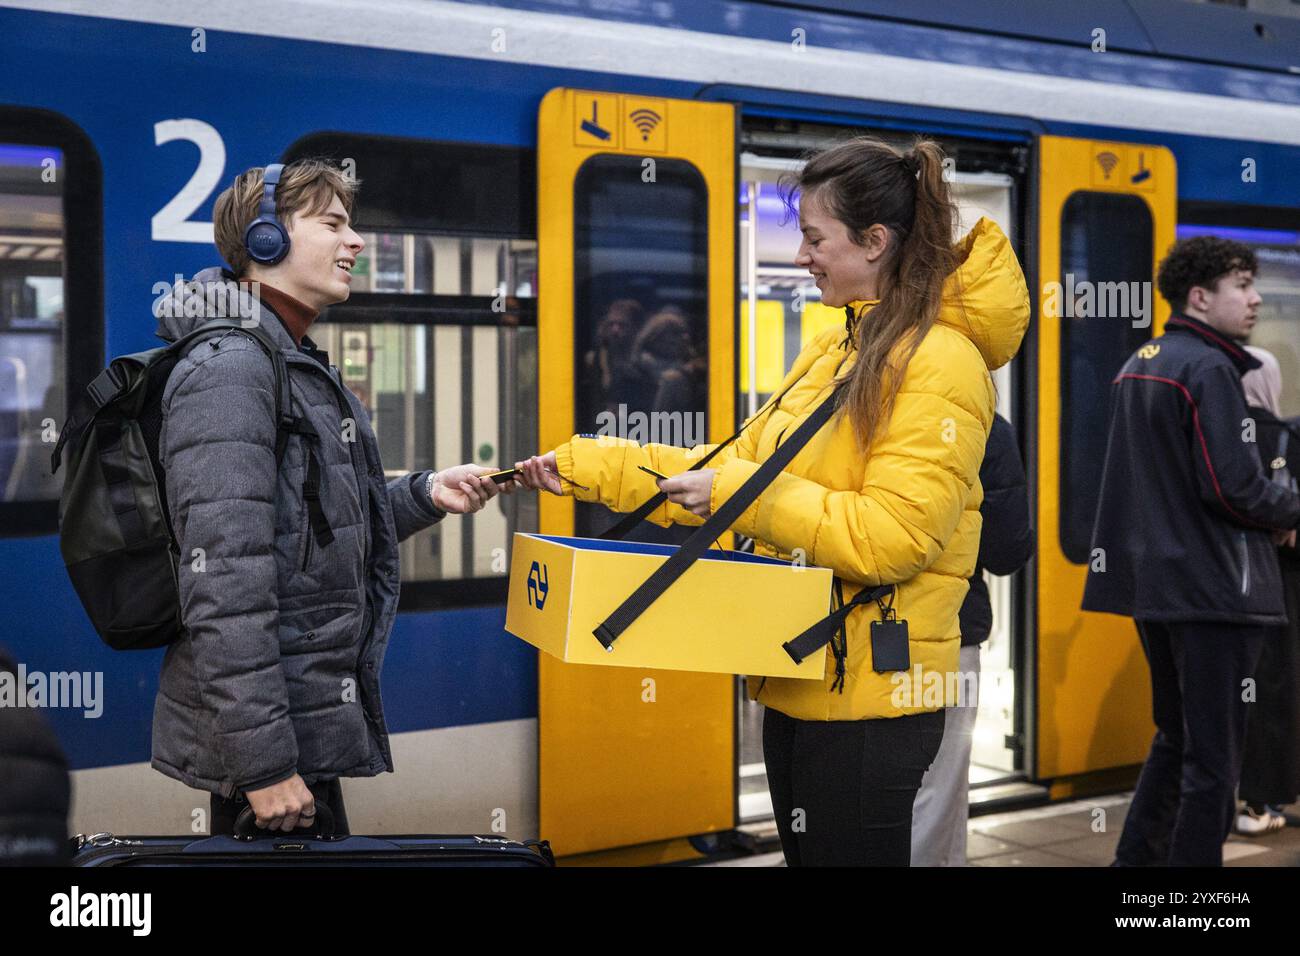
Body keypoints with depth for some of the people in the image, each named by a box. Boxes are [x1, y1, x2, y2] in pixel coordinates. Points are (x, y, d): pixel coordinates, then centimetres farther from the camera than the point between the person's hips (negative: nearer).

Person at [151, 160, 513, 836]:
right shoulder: (229, 367, -17)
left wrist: (426, 495, 9)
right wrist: (261, 761, -26)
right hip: (269, 737, -10)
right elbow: (225, 587, -25)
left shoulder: (294, 366, 17)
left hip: (307, 720, 10)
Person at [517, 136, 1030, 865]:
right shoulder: (834, 353, 12)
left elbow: (888, 537, -23)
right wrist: (586, 467, 8)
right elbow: (742, 469, 12)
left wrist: (739, 492, -20)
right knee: (806, 851, 19)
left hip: (868, 698, -9)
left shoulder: (938, 363, -16)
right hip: (801, 681, 9)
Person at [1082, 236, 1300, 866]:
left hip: (1152, 583, 9)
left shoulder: (1136, 366, 14)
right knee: (1213, 756, -2)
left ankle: (1136, 859, 25)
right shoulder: (1210, 369, -14)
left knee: (1175, 739, 20)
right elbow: (1235, 485, -21)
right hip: (1214, 588, -9)